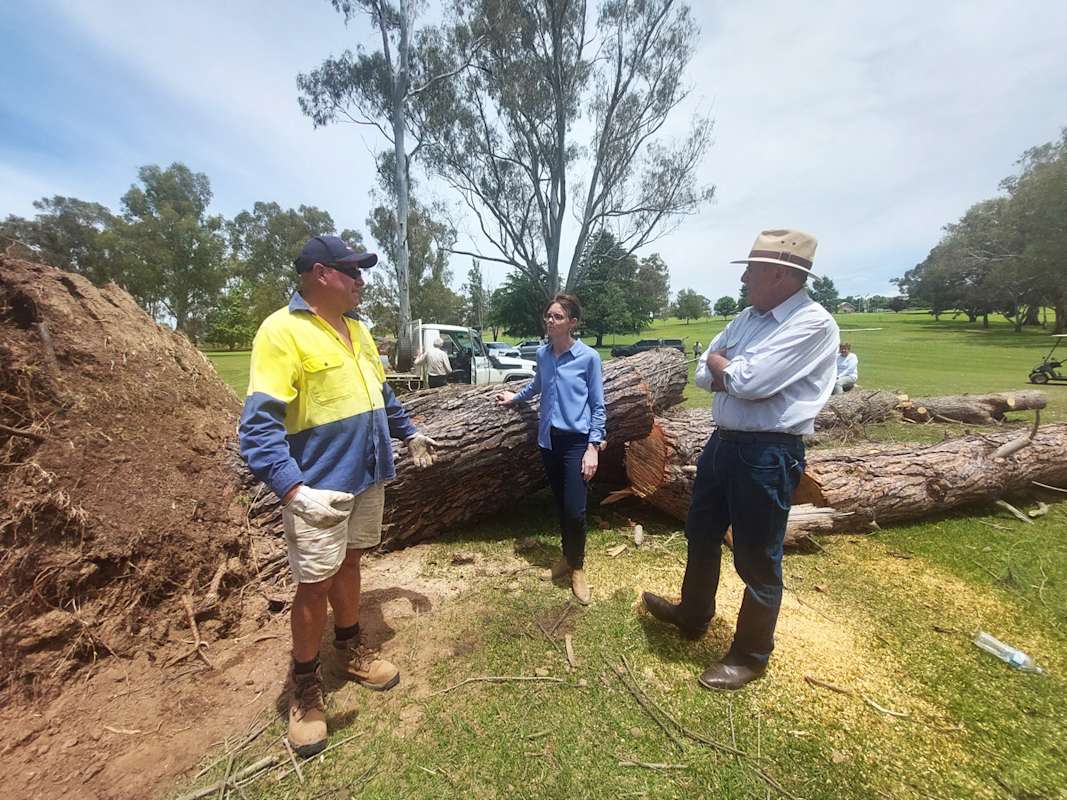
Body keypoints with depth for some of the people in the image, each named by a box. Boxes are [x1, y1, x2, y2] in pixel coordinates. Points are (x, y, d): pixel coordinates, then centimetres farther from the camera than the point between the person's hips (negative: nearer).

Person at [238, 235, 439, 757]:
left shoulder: (357, 328, 9)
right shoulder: (281, 330, -16)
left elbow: (381, 393, 20)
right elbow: (259, 423, -22)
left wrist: (409, 434, 25)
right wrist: (293, 489, -32)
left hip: (368, 478, 7)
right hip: (319, 490, -7)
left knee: (348, 565, 21)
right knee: (314, 586, 7)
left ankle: (350, 651, 42)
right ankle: (305, 689, 31)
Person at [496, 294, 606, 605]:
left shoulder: (588, 357, -10)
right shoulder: (542, 353, 4)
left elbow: (598, 406, -6)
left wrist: (593, 447, -11)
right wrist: (516, 396, 36)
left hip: (576, 440, -4)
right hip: (548, 438, 5)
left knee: (574, 509, -6)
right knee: (560, 504, 15)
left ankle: (577, 566, 19)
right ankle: (567, 556, 36)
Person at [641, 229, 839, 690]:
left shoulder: (813, 324, -15)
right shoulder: (747, 318, 10)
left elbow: (750, 382, -25)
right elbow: (703, 375, 9)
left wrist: (720, 363, -5)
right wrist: (737, 375, -10)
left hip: (767, 453, -9)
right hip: (724, 441, 9)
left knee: (757, 559, 8)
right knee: (701, 534, 22)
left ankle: (750, 656, 31)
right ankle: (692, 615, 45)